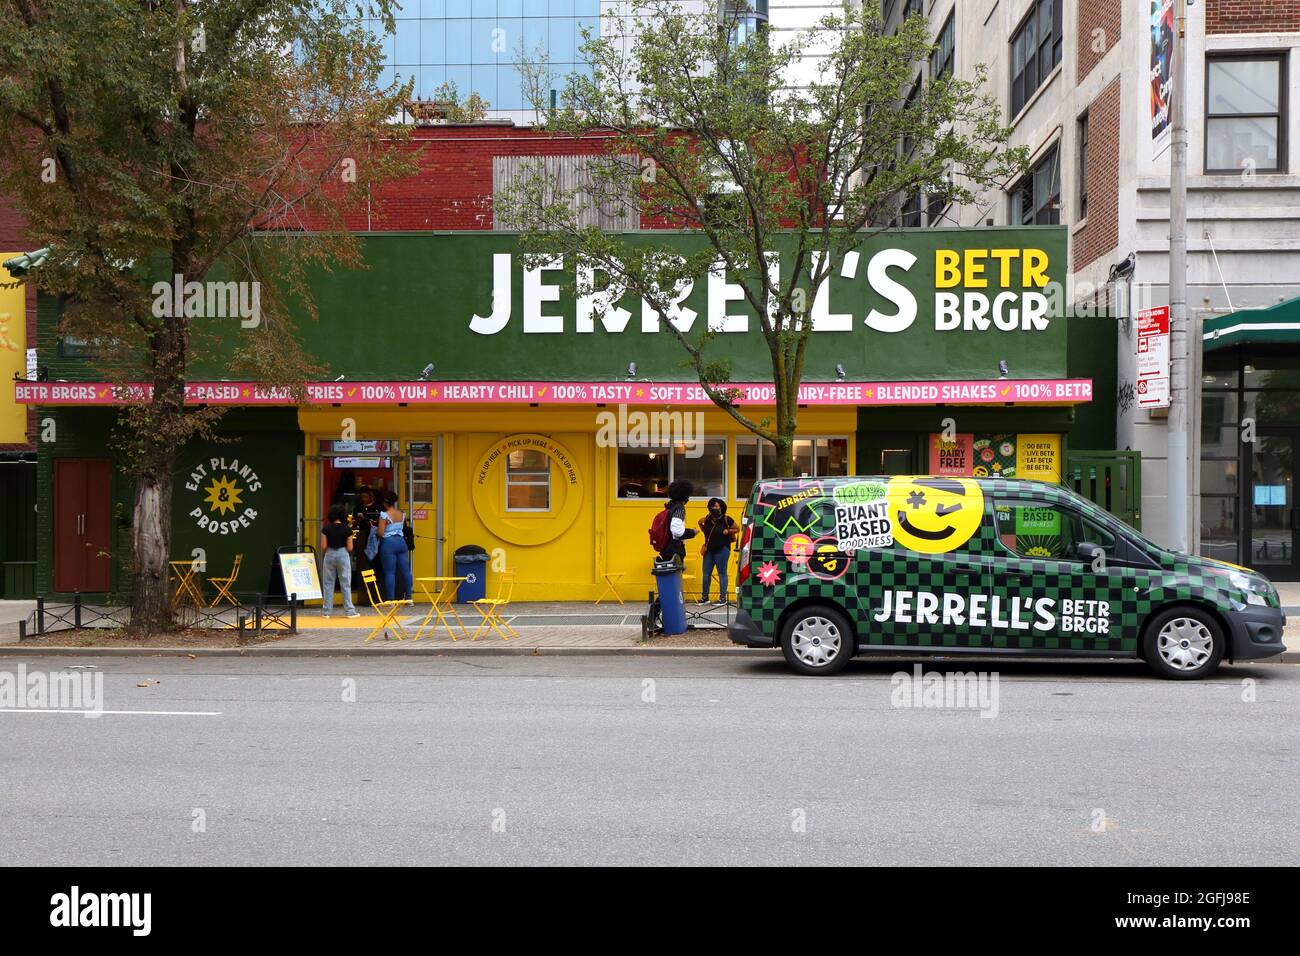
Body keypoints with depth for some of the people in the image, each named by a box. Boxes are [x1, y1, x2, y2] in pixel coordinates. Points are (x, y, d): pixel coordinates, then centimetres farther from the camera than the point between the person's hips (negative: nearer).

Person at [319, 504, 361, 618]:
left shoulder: (326, 528, -4)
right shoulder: (347, 529, -6)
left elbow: (323, 546, -4)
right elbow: (350, 548, -6)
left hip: (329, 554, 1)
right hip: (343, 554, -1)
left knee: (328, 583, 9)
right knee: (345, 584, 5)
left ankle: (326, 611, 10)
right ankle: (349, 611, 5)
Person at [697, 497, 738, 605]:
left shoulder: (727, 519, -8)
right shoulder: (707, 519, 3)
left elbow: (737, 529, 2)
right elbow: (700, 522, 25)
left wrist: (728, 531, -13)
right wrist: (705, 531, 12)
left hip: (722, 550, -5)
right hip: (709, 550, 5)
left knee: (722, 573, 1)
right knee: (706, 574, 8)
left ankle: (723, 598, 7)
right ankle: (705, 597, 19)